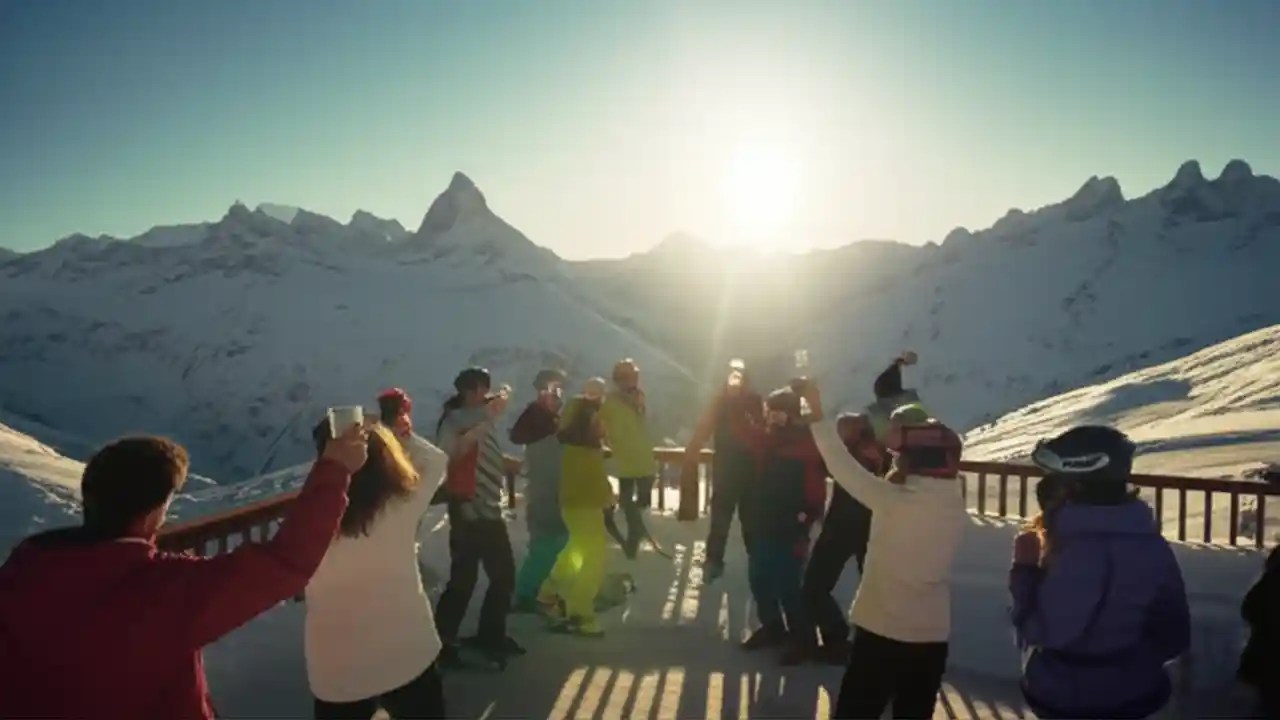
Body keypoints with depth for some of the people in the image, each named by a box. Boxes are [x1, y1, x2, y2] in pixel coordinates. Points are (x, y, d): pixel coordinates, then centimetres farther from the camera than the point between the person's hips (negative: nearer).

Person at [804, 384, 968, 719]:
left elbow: (844, 466, -16)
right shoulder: (956, 508, -5)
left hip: (882, 631, -5)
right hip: (932, 636, 5)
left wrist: (818, 413, -9)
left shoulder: (896, 501, -21)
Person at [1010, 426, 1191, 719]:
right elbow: (1173, 635, 6)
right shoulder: (1151, 543, -2)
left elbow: (1047, 630, -26)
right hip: (1134, 695, 8)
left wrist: (1026, 569, -18)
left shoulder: (1080, 551, -29)